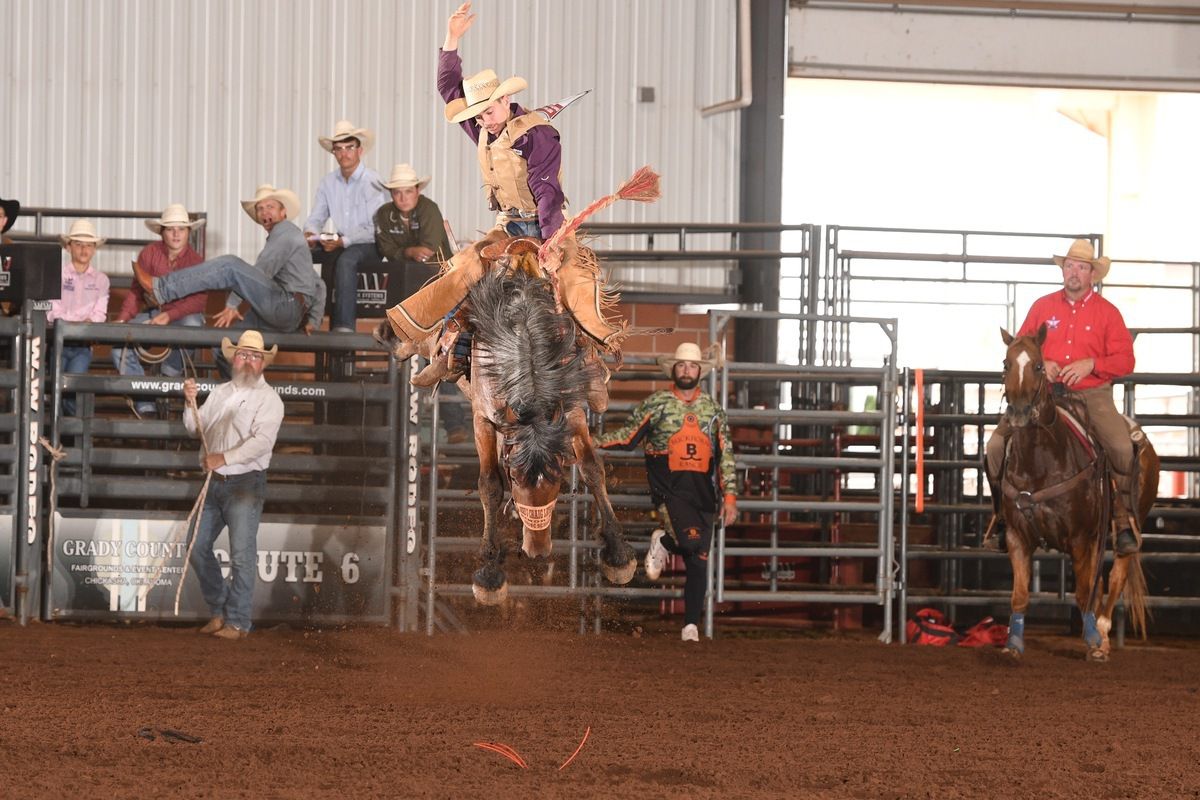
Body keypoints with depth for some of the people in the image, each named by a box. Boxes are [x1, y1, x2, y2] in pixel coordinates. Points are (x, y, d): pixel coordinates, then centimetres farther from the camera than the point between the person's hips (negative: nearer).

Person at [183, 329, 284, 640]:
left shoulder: (268, 399, -5)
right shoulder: (220, 392, 15)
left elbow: (262, 441, -18)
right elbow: (195, 428, 17)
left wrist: (225, 458, -25)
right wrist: (191, 403, -2)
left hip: (245, 484, -7)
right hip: (213, 483, 7)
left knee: (242, 555, -8)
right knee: (199, 549, 7)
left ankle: (237, 622, -4)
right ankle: (219, 611, 20)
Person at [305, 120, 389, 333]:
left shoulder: (372, 182, -11)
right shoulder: (328, 183, 8)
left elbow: (374, 230, -16)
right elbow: (316, 217, 11)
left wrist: (343, 242, -27)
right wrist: (310, 233, -14)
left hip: (370, 244, -6)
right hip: (341, 243, 6)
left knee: (346, 259, -38)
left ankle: (344, 325, -42)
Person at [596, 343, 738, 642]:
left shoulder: (712, 408, 11)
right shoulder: (655, 405, 3)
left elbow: (725, 455, 11)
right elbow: (628, 436, 8)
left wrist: (730, 496, 5)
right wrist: (592, 441, -6)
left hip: (702, 491, 3)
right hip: (668, 488, -3)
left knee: (699, 562, 2)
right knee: (691, 538, -26)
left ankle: (691, 625, 11)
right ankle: (662, 542, 9)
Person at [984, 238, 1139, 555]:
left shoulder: (1107, 312, 4)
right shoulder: (1042, 307, 9)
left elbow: (1125, 360, 1)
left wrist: (1090, 365, -16)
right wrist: (1040, 365, -8)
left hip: (1092, 394, -2)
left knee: (1122, 448, -27)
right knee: (997, 445, -15)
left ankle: (1124, 524, -12)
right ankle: (1002, 516, 3)